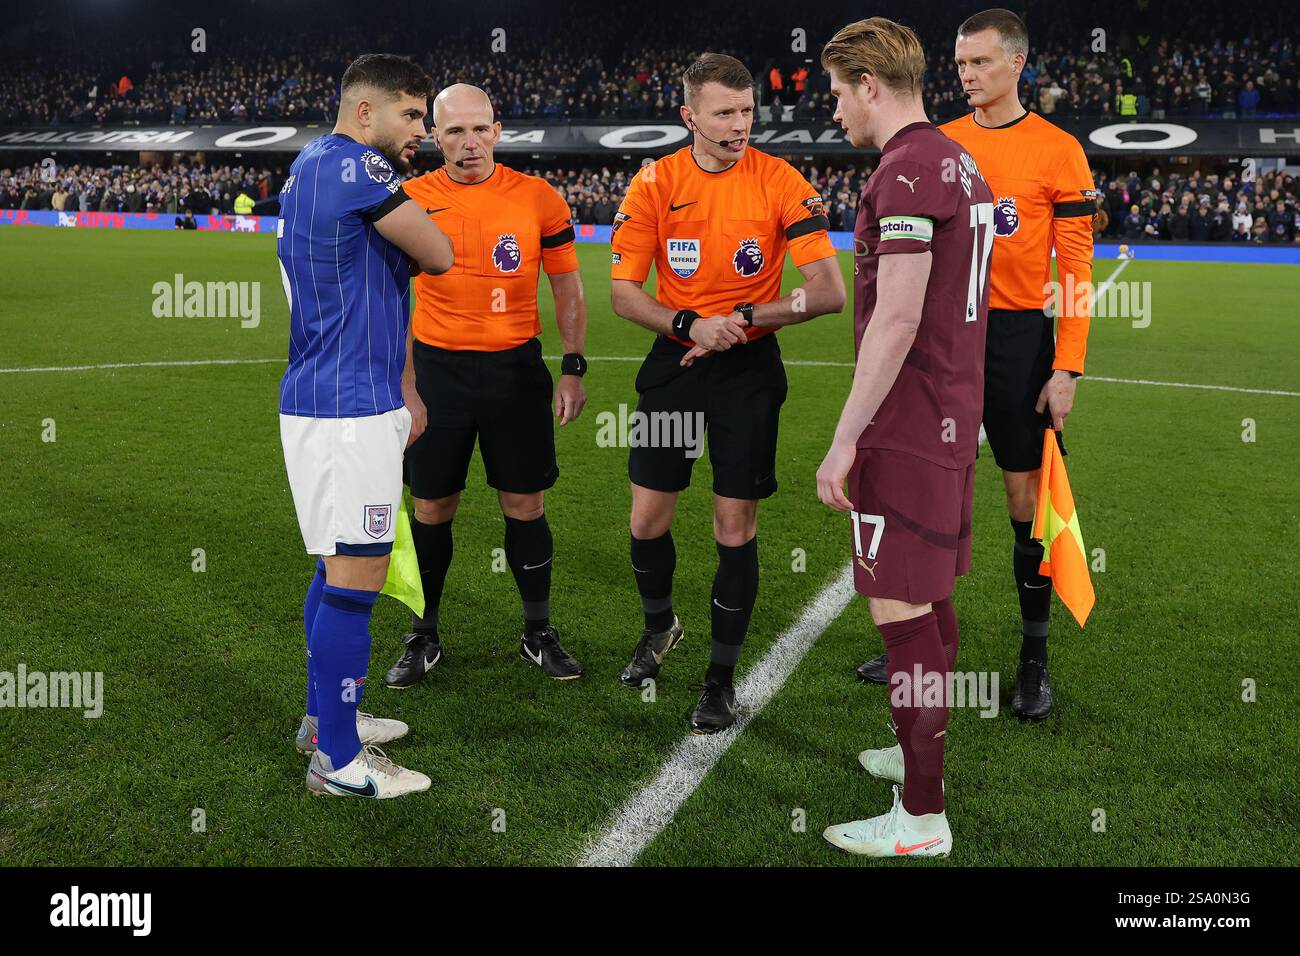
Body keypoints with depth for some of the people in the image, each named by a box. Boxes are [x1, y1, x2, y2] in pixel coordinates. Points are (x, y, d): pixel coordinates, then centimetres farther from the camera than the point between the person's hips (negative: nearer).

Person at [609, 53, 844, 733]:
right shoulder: (654, 183, -2)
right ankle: (659, 626, 38)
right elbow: (623, 291, -3)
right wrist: (690, 325, -18)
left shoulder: (780, 182, -8)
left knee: (736, 528, 0)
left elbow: (829, 291, -14)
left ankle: (722, 677, 17)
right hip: (674, 360, 2)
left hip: (749, 368, -2)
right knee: (647, 519, 7)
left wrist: (742, 317, -18)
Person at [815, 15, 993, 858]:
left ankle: (922, 819, 4)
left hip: (906, 430, -10)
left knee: (901, 613, -4)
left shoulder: (907, 171, -16)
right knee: (933, 602, 18)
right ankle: (922, 755, 34)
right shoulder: (962, 164, 14)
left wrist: (844, 440, -19)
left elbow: (896, 321, -21)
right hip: (953, 418, 10)